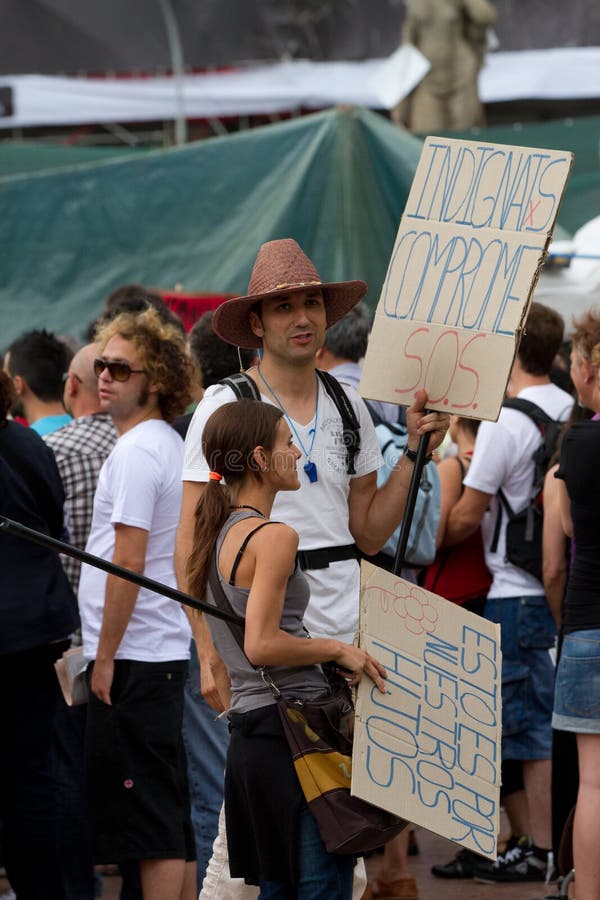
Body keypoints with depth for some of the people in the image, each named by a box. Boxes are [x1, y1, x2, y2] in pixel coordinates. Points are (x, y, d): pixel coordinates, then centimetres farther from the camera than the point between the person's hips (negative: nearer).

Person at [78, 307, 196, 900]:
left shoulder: (137, 451, -14)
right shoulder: (170, 445, 17)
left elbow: (127, 562, -19)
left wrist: (105, 657, -15)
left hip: (133, 657, -10)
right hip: (166, 652, 10)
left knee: (151, 818, -9)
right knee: (171, 814, 11)